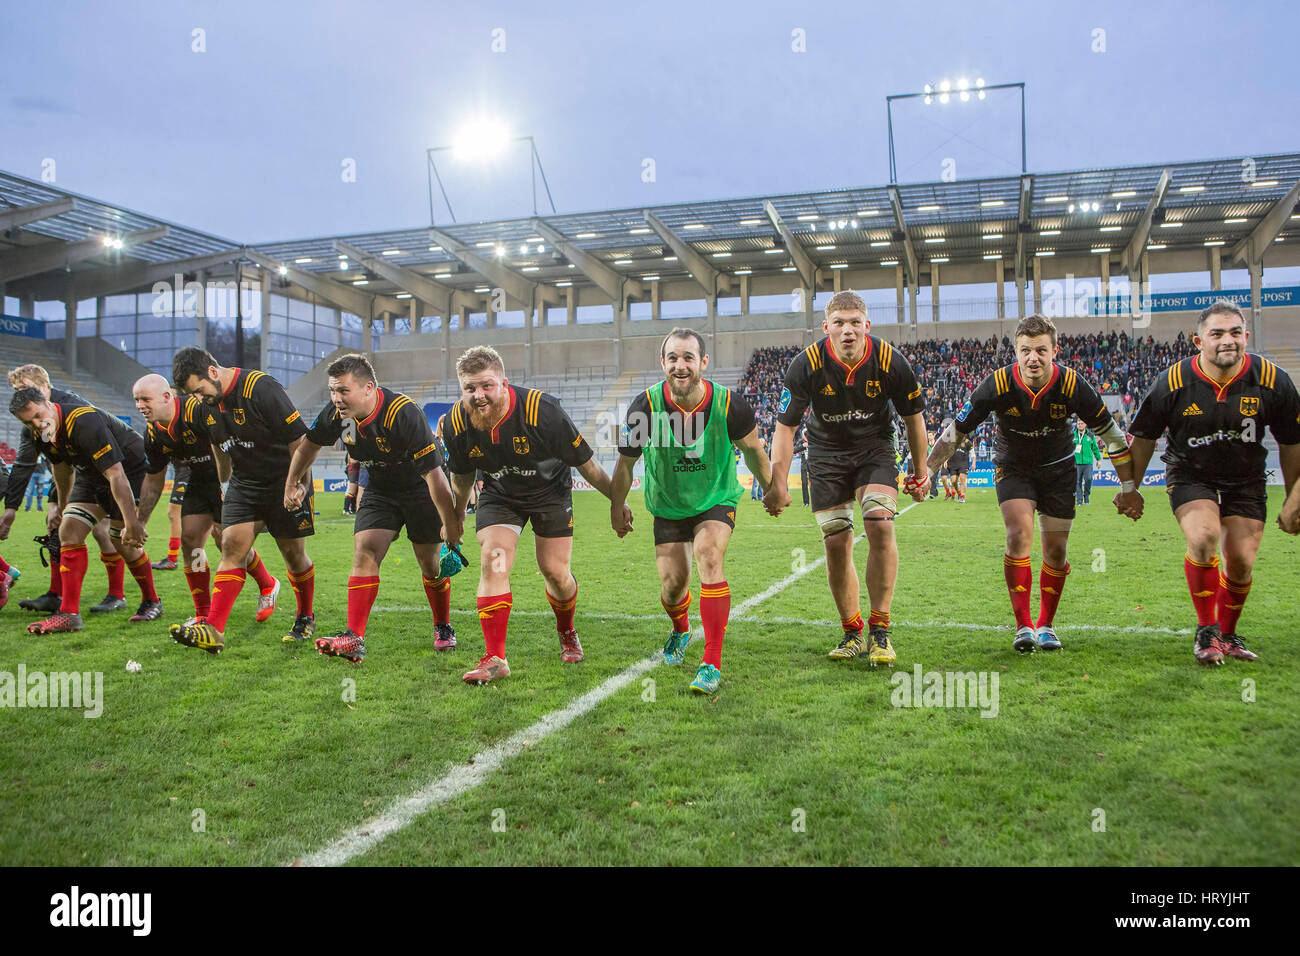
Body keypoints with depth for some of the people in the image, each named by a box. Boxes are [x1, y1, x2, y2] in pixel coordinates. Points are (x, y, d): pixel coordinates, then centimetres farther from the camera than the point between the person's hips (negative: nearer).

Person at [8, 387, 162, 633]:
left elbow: (116, 475, -35)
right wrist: (62, 506, 26)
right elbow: (62, 465, 15)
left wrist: (132, 522, -37)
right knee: (69, 532, -7)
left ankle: (151, 602, 14)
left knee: (124, 543, -9)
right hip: (89, 475, 8)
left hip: (130, 468, -8)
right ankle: (69, 613, -5)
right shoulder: (41, 434, -7)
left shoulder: (84, 423, -33)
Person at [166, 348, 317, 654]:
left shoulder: (262, 389, -21)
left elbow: (299, 439, -19)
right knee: (232, 547, -7)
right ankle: (213, 630, -12)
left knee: (293, 554, 3)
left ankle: (305, 619, 25)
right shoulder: (211, 401, 2)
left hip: (285, 481, -6)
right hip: (243, 483, 6)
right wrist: (225, 485, 20)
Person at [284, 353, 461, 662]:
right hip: (379, 489, 5)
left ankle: (443, 628, 27)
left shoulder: (404, 414, -33)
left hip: (419, 488, -4)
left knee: (430, 565, 3)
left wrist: (451, 524, -26)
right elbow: (310, 443, 9)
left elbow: (433, 472, -30)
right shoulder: (336, 413, -14)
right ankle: (354, 639, -15)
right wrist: (293, 483, 17)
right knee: (364, 552, -13)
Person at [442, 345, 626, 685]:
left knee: (555, 571, -1)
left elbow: (585, 463, -18)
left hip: (550, 491, -2)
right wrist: (456, 515, 17)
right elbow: (461, 475, 4)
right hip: (498, 495, 2)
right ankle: (494, 658, -10)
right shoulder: (457, 422, -19)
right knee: (492, 563, -16)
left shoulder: (543, 410, -31)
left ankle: (567, 633, 31)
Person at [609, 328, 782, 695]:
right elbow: (626, 460, -3)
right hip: (667, 505, 1)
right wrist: (617, 506, 6)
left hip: (717, 501, -1)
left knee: (709, 555, -26)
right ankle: (680, 630, 40)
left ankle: (712, 664, -20)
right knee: (672, 583, 0)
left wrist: (771, 492, 10)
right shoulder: (646, 406, -21)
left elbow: (752, 449, -1)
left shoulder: (729, 404, -22)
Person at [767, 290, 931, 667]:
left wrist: (920, 472, 6)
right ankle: (852, 632, 16)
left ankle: (879, 630, -10)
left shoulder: (890, 361, -18)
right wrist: (778, 484, -24)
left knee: (880, 523, -22)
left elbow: (913, 416, -2)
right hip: (826, 453, 1)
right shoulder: (806, 364, -21)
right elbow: (786, 426, -15)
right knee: (836, 544, -2)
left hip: (875, 448, 0)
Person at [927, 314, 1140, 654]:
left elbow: (1111, 434, -9)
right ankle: (1023, 626, -12)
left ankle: (1046, 625, 20)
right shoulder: (997, 385, -24)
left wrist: (1129, 488, -5)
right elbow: (956, 430, -14)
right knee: (1019, 535, -19)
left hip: (1058, 468, 1)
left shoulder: (1073, 385, -22)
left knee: (1056, 549, 1)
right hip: (1013, 466, -1)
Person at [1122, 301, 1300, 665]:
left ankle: (1227, 635, 25)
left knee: (1241, 563, -1)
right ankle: (1206, 629, -6)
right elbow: (1143, 437, -2)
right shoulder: (1171, 383, -17)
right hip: (1189, 474, -2)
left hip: (1246, 478, 2)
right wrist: (1130, 488, 5)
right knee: (1203, 539, -25)